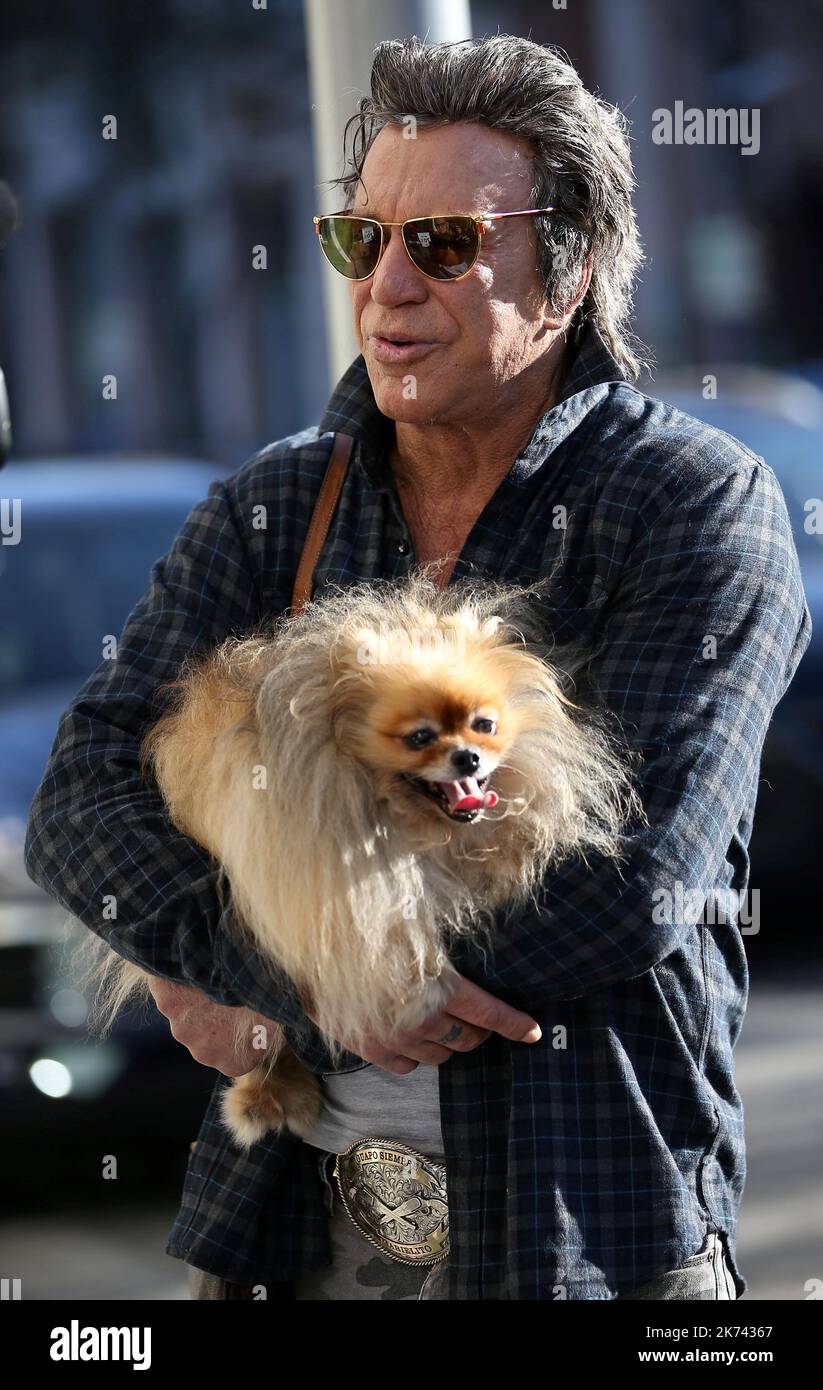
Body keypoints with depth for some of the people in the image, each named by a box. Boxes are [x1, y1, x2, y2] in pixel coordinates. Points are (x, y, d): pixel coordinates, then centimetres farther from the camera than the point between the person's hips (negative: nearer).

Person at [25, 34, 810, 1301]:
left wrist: (267, 973, -13)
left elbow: (626, 883, -19)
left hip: (595, 1229, -4)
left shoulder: (702, 507, -8)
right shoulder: (273, 508, 5)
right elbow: (86, 805, -4)